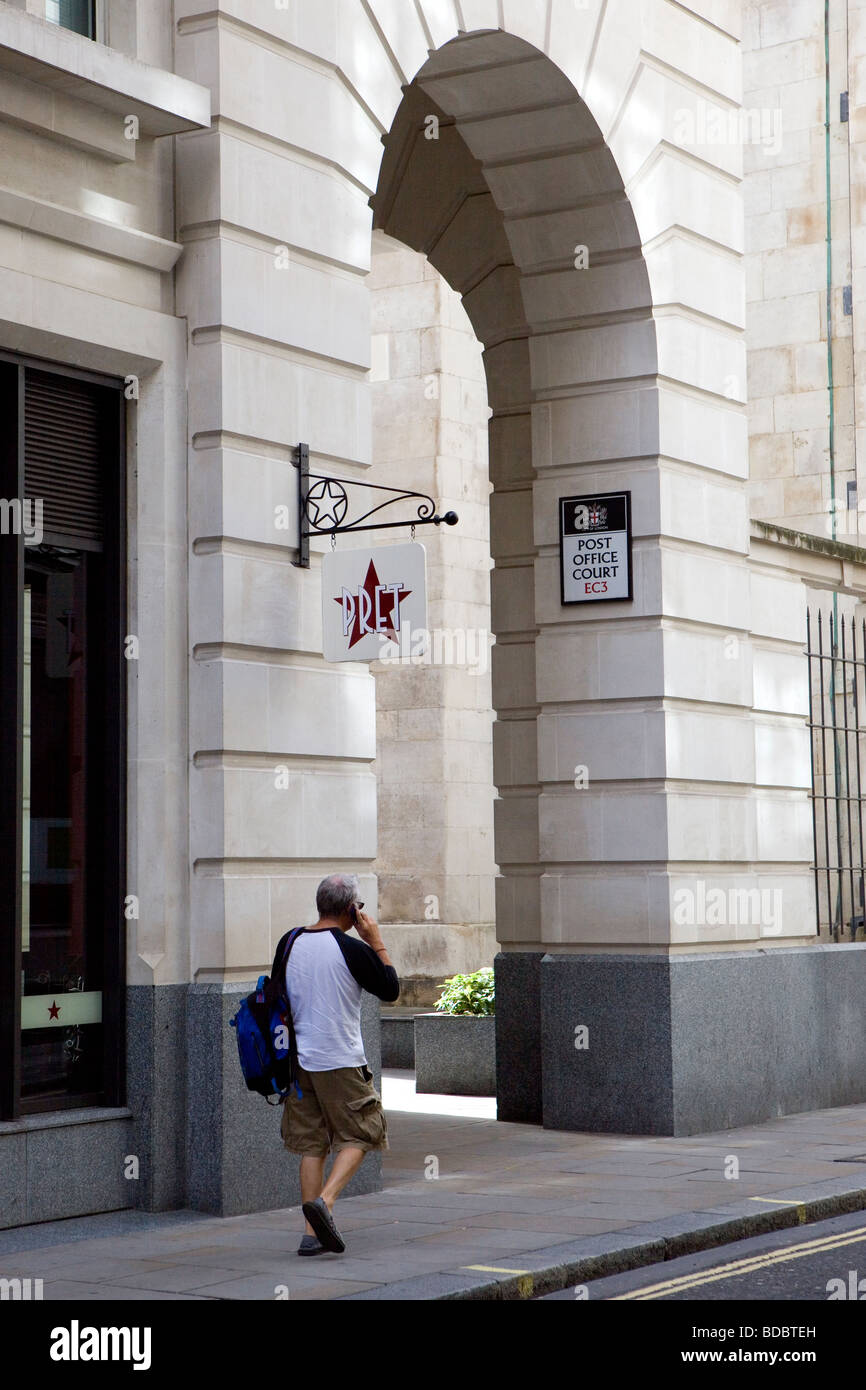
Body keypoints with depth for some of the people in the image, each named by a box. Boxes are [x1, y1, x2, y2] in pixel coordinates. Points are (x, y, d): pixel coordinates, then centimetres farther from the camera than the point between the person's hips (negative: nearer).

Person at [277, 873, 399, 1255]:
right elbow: (390, 990, -1)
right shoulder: (352, 949, -12)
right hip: (341, 1061, -5)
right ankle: (323, 1201, -14)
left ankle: (311, 1233, 5)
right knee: (358, 1136, 7)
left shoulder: (289, 944, 5)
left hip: (298, 1061, 5)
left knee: (311, 1144, 9)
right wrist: (376, 941, 3)